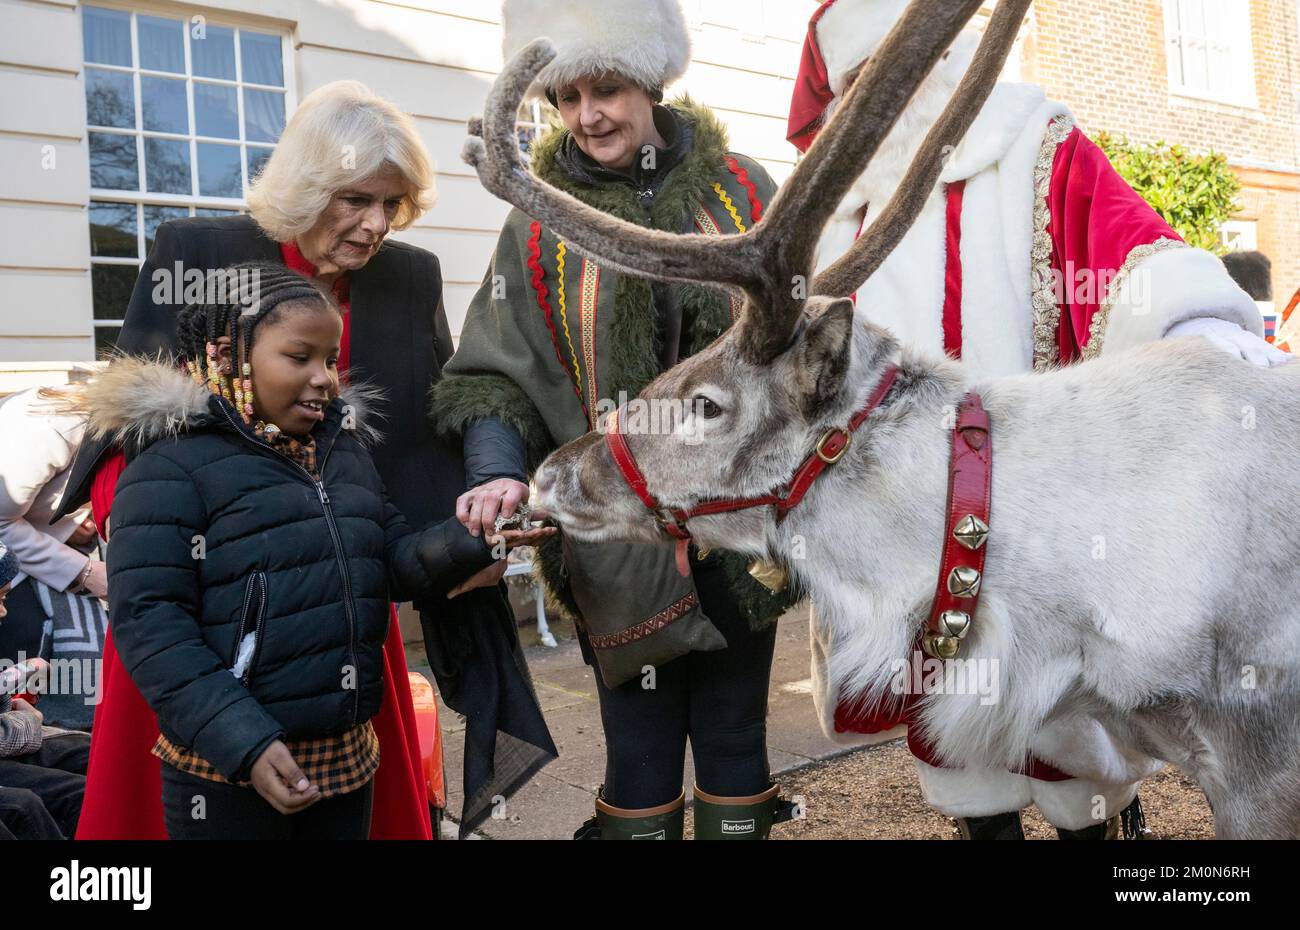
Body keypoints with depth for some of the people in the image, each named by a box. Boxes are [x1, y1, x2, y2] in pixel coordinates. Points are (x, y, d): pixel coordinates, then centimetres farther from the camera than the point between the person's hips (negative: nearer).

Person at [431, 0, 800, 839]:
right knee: (641, 756, 8)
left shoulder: (743, 192, 4)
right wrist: (500, 474, -18)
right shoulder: (541, 224, 2)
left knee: (736, 744, 14)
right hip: (622, 544, -1)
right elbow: (497, 377, 0)